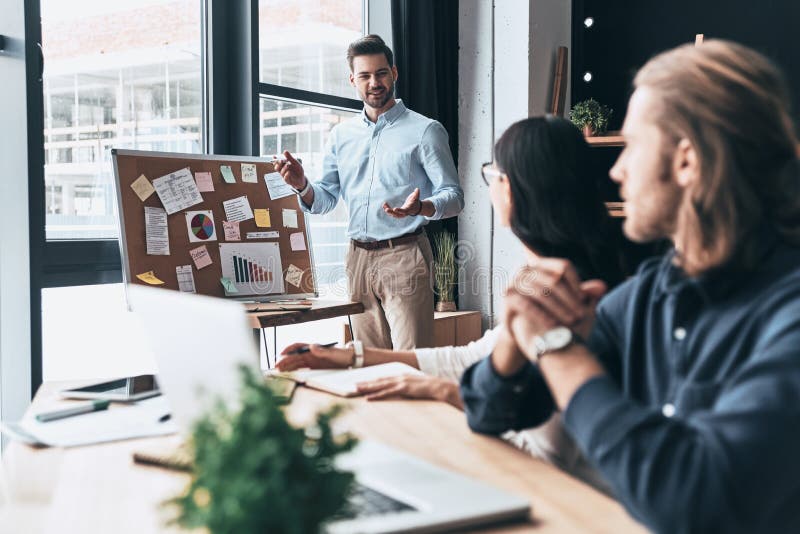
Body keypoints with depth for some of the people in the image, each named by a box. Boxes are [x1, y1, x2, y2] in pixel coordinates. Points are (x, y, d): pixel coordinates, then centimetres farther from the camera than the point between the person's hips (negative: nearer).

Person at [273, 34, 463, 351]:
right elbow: (325, 199, 15)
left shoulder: (425, 131, 1)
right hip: (358, 258, 5)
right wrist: (302, 186, -7)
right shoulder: (341, 135, 15)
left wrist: (420, 208, -25)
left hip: (404, 256, -5)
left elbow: (454, 197, -4)